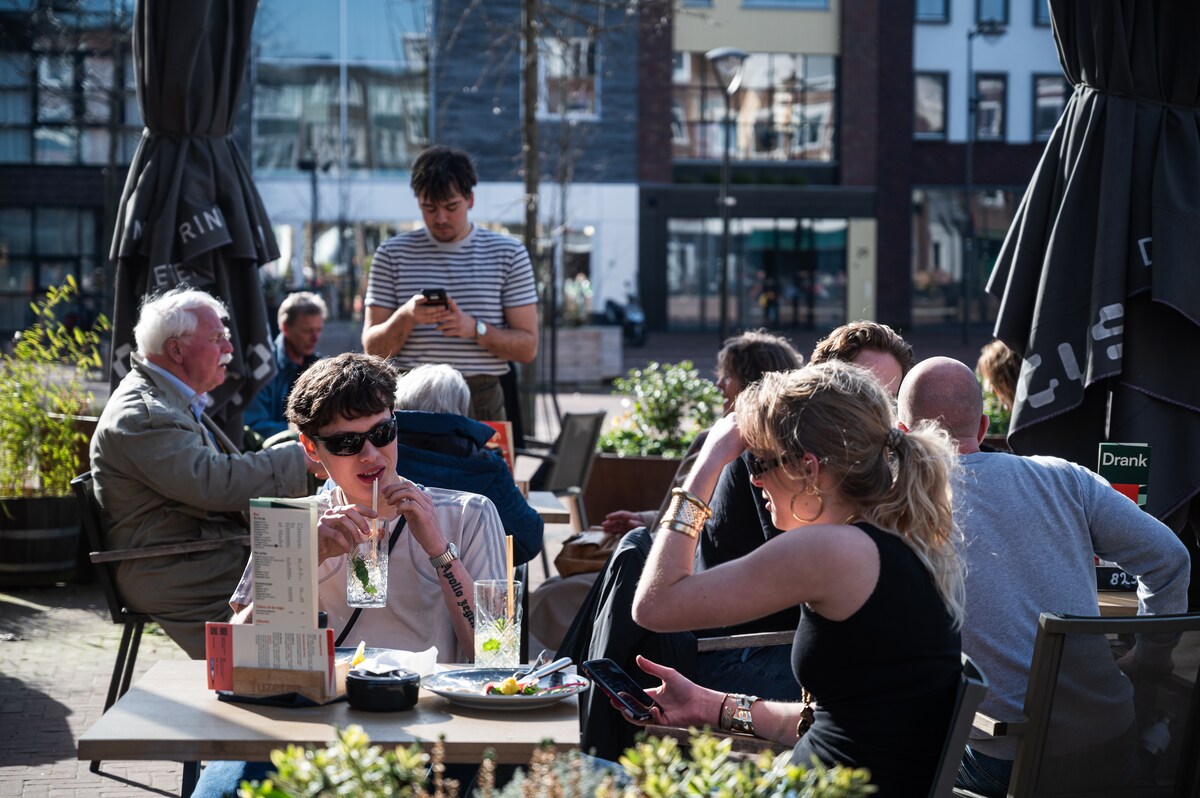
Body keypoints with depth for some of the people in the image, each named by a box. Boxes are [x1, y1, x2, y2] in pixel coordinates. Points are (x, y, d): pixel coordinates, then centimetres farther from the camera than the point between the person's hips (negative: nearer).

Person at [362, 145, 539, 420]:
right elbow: (373, 349, 6)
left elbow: (527, 347, 3)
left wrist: (475, 328, -13)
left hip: (481, 405, 0)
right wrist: (405, 317, -13)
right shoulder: (392, 254, 8)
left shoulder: (508, 254, 6)